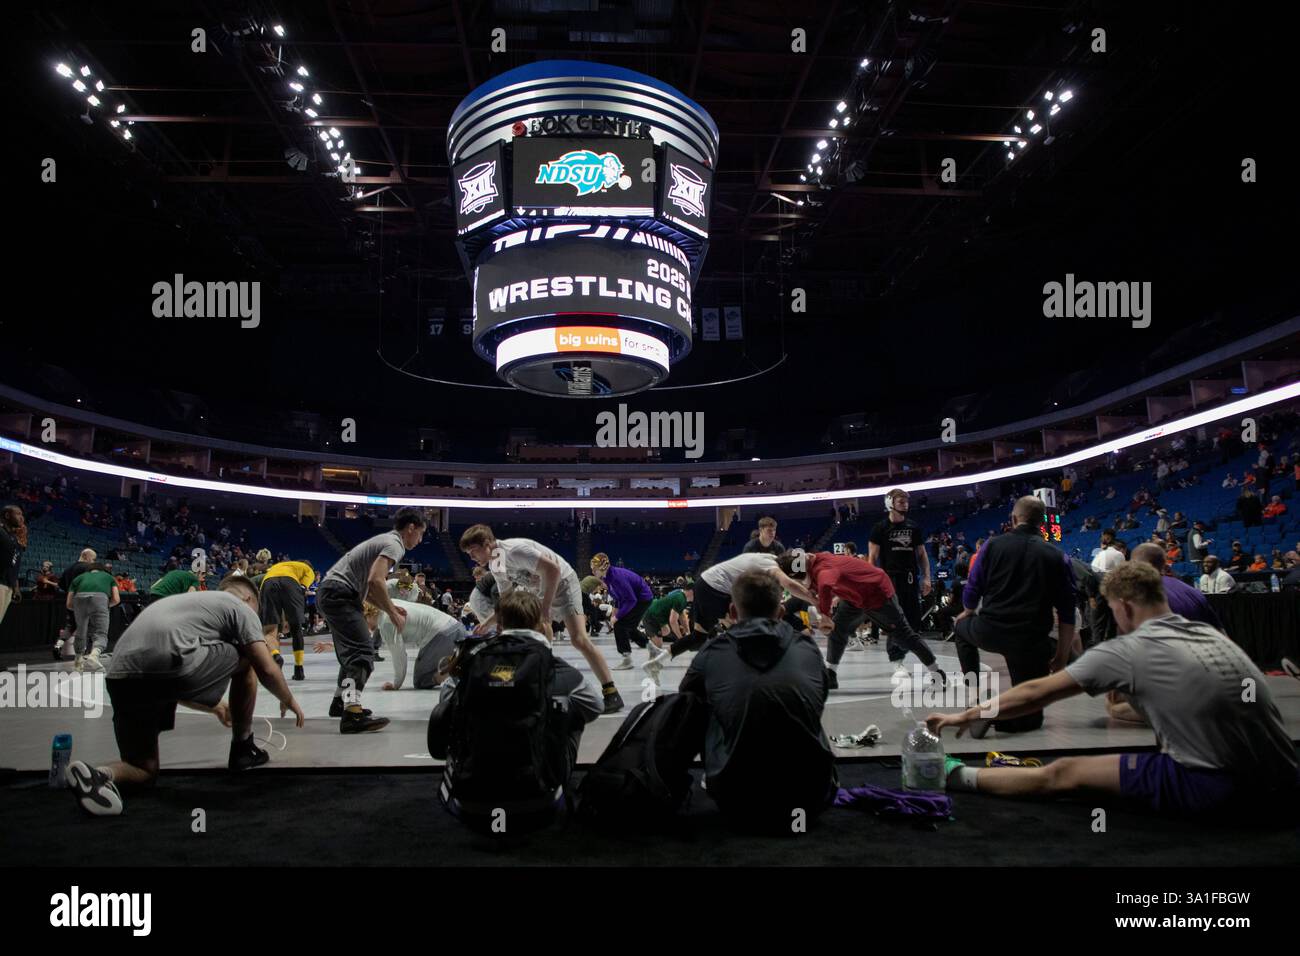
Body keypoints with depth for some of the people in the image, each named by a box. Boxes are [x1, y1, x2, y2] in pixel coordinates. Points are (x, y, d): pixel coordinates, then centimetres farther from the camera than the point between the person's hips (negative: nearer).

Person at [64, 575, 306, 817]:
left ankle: (100, 774, -11)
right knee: (245, 660, 22)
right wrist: (289, 701, 33)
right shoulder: (240, 606, 17)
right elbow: (267, 670, 12)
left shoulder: (185, 602, 39)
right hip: (171, 666, -7)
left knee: (144, 771, 22)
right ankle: (242, 750, 30)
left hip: (120, 679, 7)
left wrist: (213, 706, 59)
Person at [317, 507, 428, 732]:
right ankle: (352, 713, -29)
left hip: (329, 593, 11)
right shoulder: (395, 545, -10)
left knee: (353, 649, 23)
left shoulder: (385, 540, 21)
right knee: (362, 651, -18)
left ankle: (341, 701, 33)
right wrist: (393, 614, -14)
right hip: (339, 594, -11)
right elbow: (375, 580, -24)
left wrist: (390, 608, 15)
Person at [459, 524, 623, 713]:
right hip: (541, 592, 10)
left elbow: (553, 569, -31)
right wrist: (486, 624, 1)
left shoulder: (515, 549, -27)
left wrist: (545, 607, -29)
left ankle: (611, 694, -17)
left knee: (578, 638, -20)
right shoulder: (494, 566, 2)